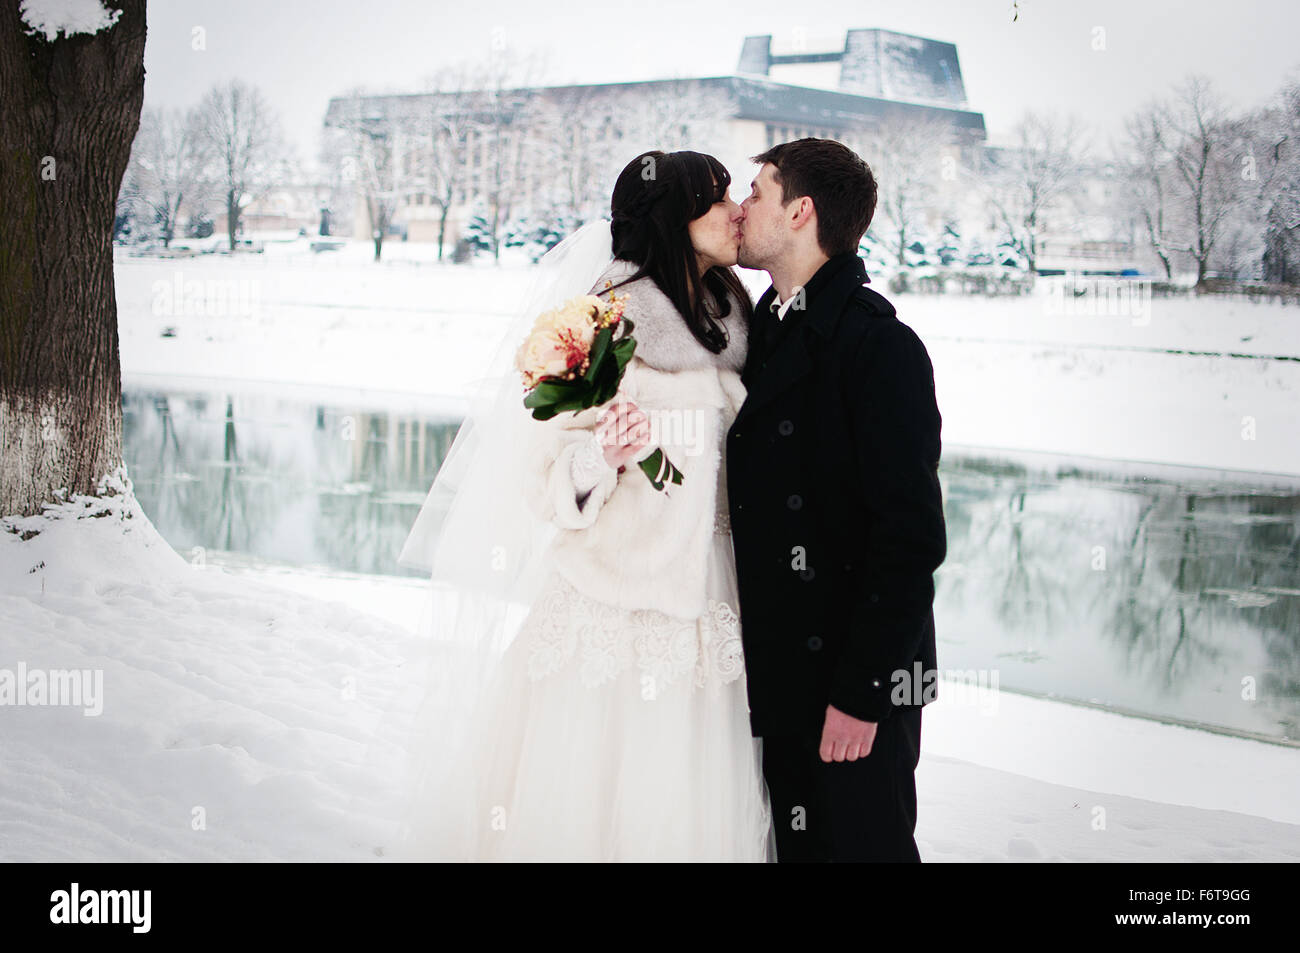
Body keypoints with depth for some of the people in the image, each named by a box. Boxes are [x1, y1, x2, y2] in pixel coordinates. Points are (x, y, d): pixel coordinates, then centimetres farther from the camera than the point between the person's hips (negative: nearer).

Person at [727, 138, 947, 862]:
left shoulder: (880, 345, -15)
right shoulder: (765, 330, 12)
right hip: (780, 674, 8)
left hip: (858, 680, -8)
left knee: (863, 843, 2)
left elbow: (911, 535, -19)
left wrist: (860, 693, -20)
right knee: (797, 843, 15)